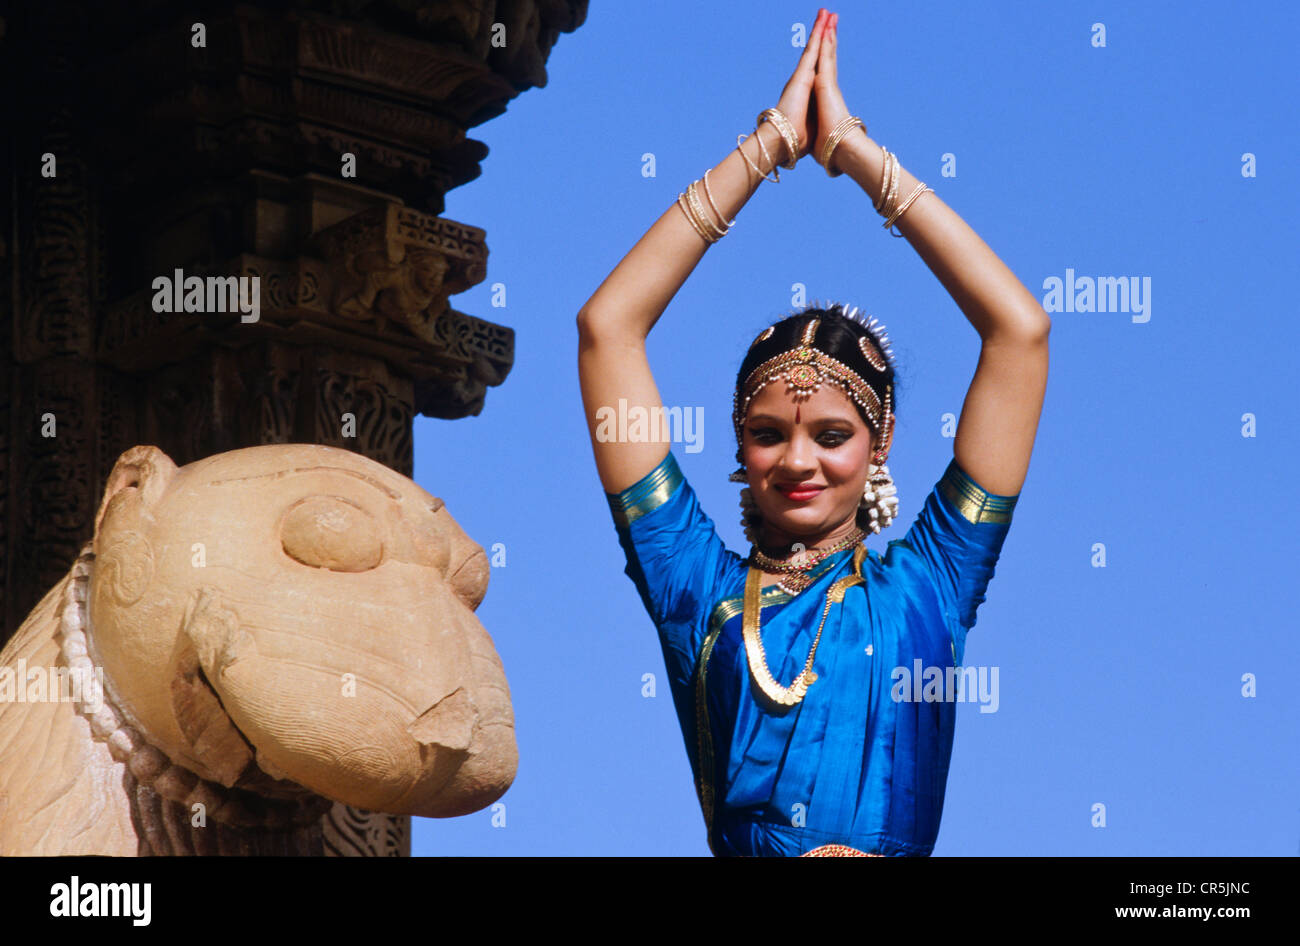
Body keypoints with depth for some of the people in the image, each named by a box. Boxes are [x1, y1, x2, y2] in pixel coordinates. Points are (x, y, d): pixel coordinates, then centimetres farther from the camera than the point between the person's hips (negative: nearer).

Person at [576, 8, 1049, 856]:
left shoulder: (925, 586, 14)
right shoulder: (701, 590, 15)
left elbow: (1021, 328, 12)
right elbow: (608, 324, 14)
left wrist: (856, 149, 15)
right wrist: (770, 144, 16)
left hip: (894, 850, 0)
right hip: (742, 850, 0)